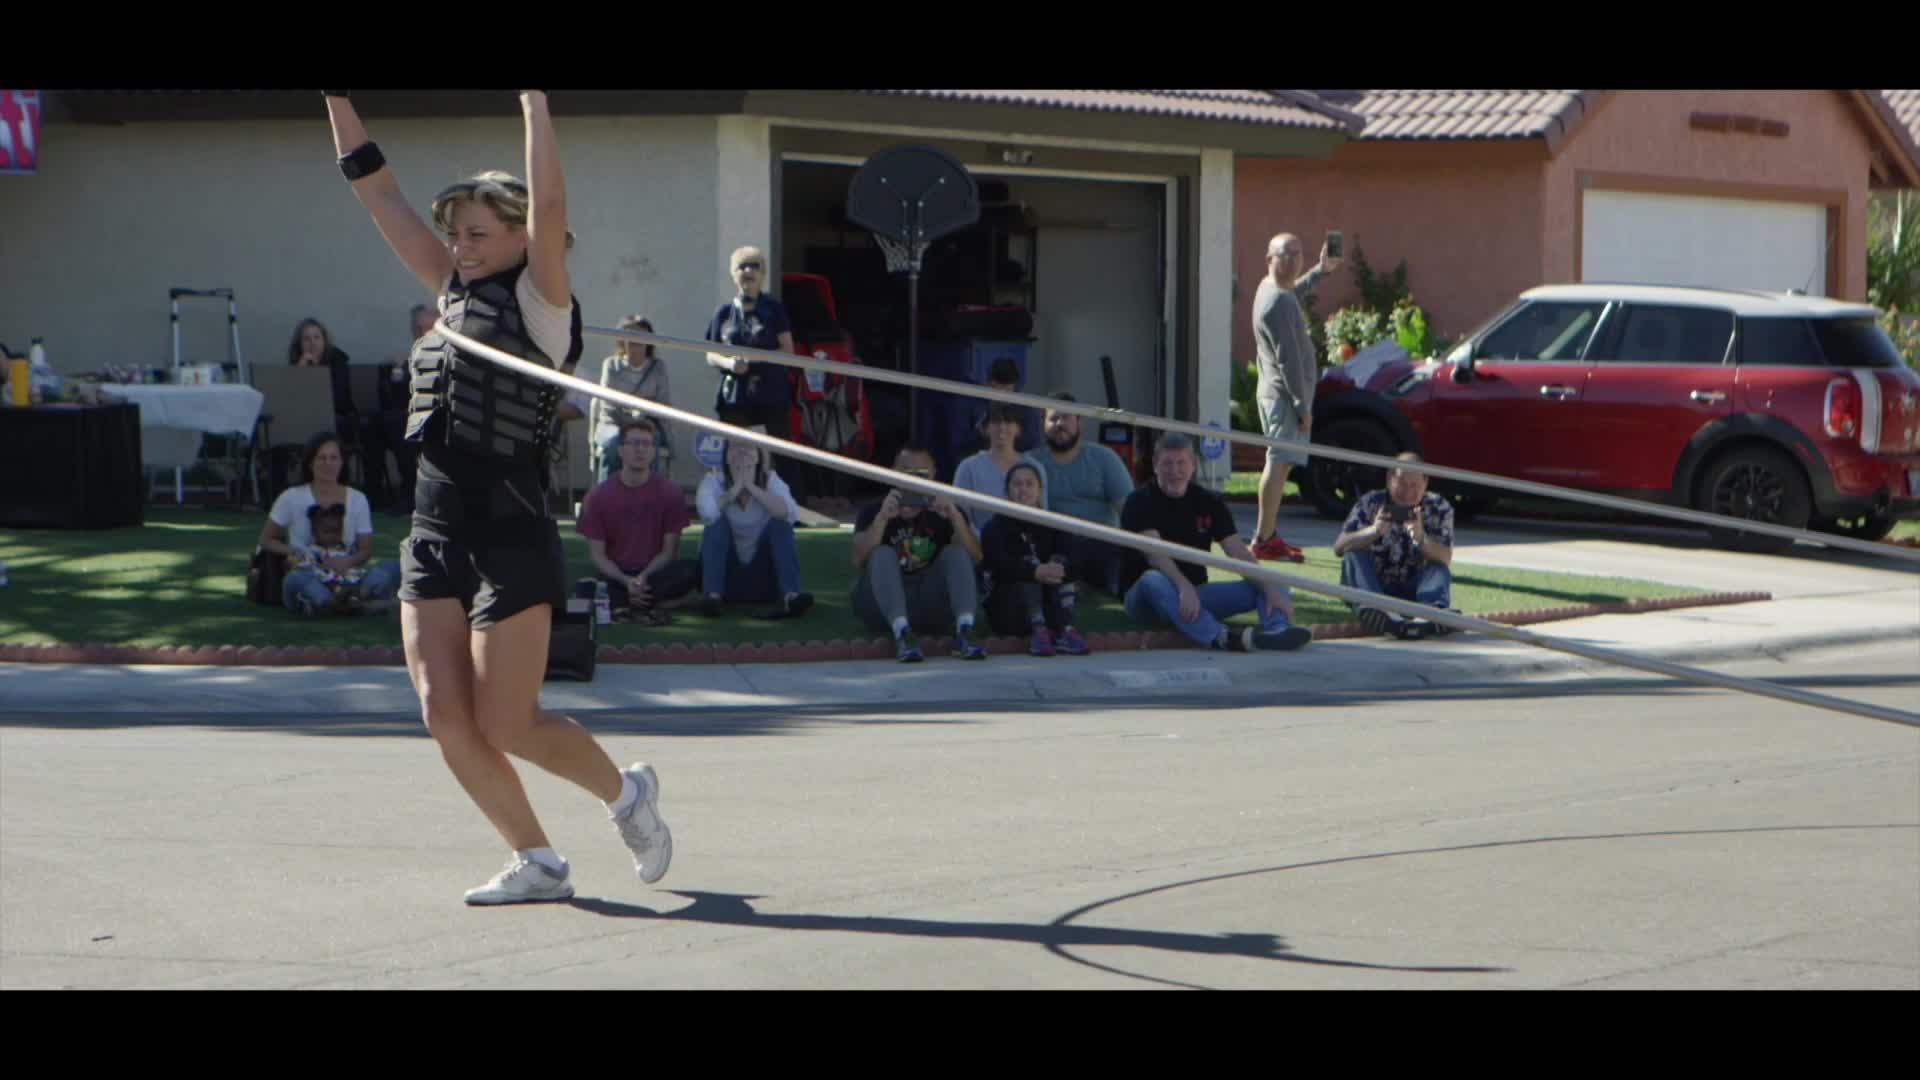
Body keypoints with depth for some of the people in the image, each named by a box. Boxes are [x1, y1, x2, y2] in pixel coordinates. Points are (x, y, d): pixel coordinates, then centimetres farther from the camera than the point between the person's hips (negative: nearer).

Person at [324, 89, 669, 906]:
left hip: (510, 538, -7)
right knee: (445, 716, -2)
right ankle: (536, 863, 10)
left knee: (507, 725, -3)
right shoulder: (454, 293, 14)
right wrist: (338, 104, 9)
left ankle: (625, 792, 23)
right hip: (434, 532, 7)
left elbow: (548, 207, -21)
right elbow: (378, 194, 14)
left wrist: (533, 103, -19)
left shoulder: (540, 302, -4)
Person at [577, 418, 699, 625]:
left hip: (654, 573, 1)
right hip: (616, 576, -1)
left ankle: (628, 603, -21)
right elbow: (597, 554, -2)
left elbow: (669, 551, -1)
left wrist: (644, 576, -19)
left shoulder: (669, 492, -2)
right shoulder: (599, 496, -2)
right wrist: (626, 581, -20)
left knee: (691, 570, -32)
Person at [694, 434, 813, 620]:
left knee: (780, 523, -19)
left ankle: (790, 596, -35)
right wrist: (735, 488, -18)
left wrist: (751, 487, -23)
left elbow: (788, 513, -24)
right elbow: (708, 513, -28)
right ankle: (712, 595, -33)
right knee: (718, 521, -22)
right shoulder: (713, 481, -4)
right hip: (726, 575, -1)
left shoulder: (771, 480, -1)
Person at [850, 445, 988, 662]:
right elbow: (859, 559, -15)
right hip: (883, 609, -1)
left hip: (932, 608, 2)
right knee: (883, 554, -23)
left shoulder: (942, 513, 9)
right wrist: (882, 518, -27)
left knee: (955, 552, -15)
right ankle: (901, 632, -43)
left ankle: (964, 630, -35)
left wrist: (955, 517, -23)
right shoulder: (873, 511, 5)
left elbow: (975, 558, -8)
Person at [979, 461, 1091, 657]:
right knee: (1029, 563, -24)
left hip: (1047, 608, 3)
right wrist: (1036, 573, -43)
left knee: (1060, 565, -18)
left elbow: (1069, 559, -11)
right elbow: (1000, 564, -24)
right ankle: (1038, 631, -39)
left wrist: (1060, 568, -37)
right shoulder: (995, 528, -3)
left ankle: (1064, 631, -32)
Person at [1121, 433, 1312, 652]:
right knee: (1153, 580, -40)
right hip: (1146, 598, -5)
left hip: (1197, 593, 5)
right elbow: (1155, 553, -24)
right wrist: (1183, 587, -41)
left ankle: (1277, 629, -45)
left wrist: (1272, 589, -19)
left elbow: (1240, 555, -2)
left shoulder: (1209, 503, 8)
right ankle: (1221, 638, -61)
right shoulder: (1140, 502, -6)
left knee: (1268, 586, -9)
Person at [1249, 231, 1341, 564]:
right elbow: (1288, 358, -22)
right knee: (1279, 463, -12)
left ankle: (1267, 534, 20)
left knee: (1278, 463, 15)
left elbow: (1296, 290, 41)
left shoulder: (1270, 289, 12)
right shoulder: (1279, 303, -19)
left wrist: (1320, 271, 41)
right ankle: (1264, 540, -15)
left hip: (1271, 391, 11)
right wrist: (1302, 405, -21)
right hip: (1285, 394, -11)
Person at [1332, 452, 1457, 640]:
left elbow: (1446, 559, -11)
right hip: (1374, 587, 0)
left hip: (1414, 593, 0)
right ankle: (1374, 611, -49)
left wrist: (1421, 538, -31)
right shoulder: (1370, 503, -1)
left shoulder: (1439, 508, 2)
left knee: (1440, 569, -24)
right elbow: (1339, 547, -11)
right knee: (1354, 555, -24)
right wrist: (1373, 531, -29)